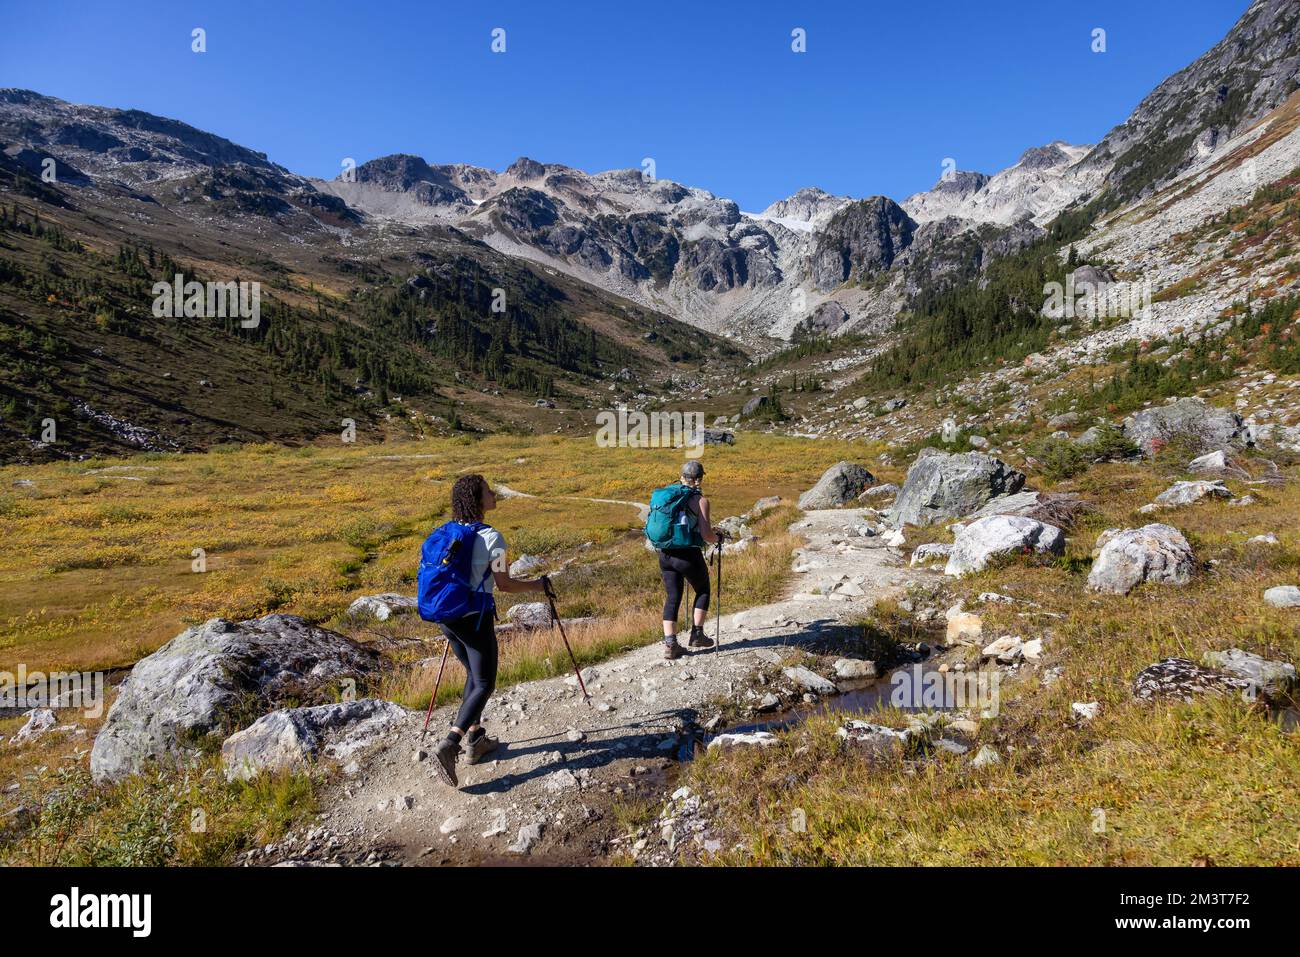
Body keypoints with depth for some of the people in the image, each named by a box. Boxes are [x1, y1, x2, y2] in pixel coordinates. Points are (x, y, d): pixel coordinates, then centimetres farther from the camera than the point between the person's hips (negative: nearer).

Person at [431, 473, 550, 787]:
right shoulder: (491, 537, -16)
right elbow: (504, 584, -12)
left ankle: (475, 740, 27)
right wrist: (537, 584, 3)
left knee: (473, 675, 23)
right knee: (484, 685, 4)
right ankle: (449, 746, -8)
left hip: (447, 617, 7)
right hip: (475, 619, -7)